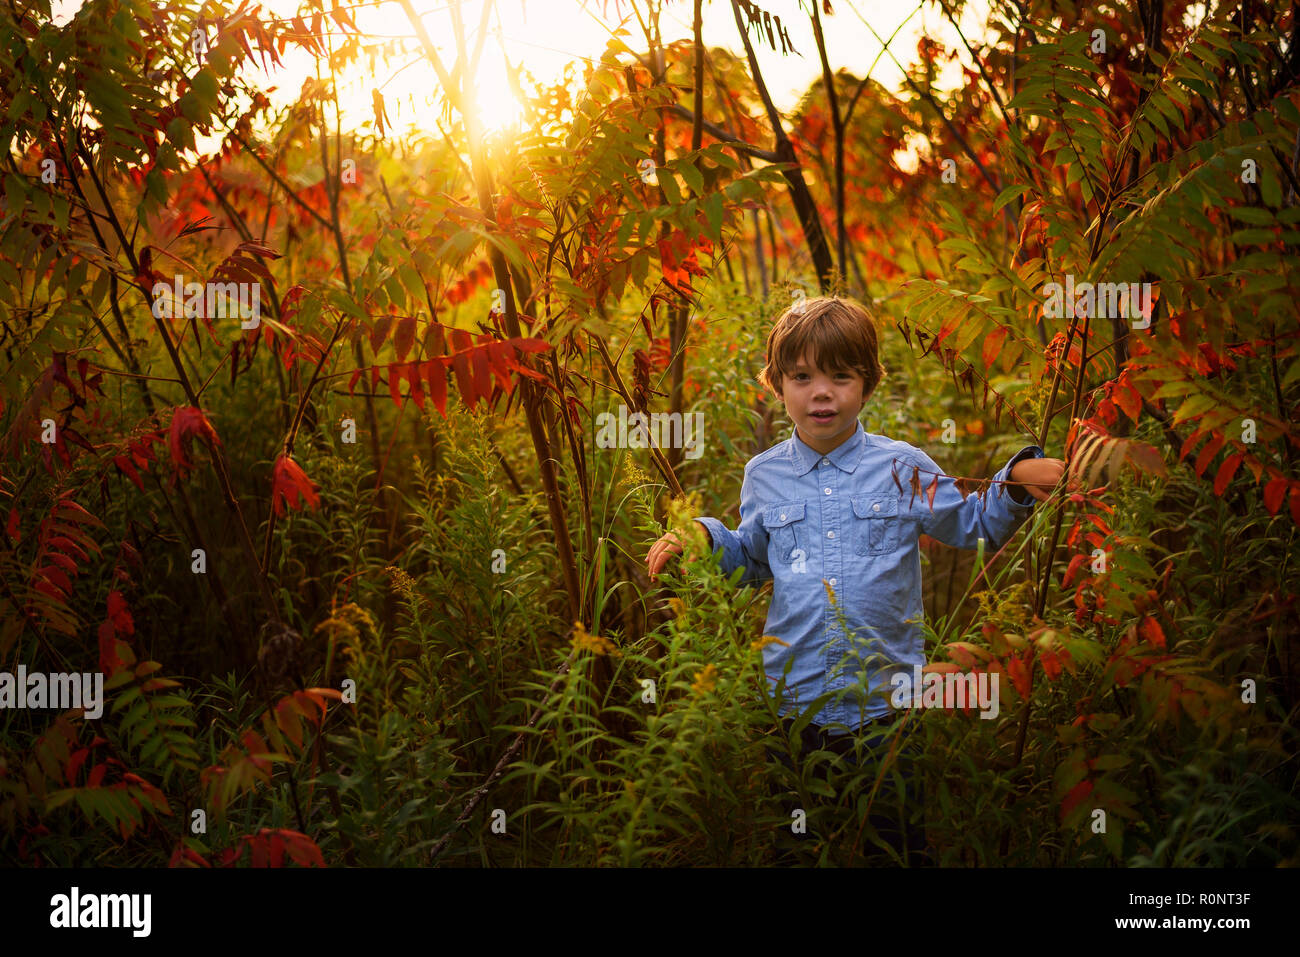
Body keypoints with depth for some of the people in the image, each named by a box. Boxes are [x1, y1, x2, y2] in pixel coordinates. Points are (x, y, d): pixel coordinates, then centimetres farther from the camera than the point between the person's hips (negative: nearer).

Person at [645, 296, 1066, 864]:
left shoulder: (902, 468, 0)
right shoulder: (763, 476, 6)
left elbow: (975, 527, 12)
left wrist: (1017, 481, -4)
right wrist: (702, 535, 7)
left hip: (888, 706, -2)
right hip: (794, 705, 2)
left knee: (901, 839, 6)